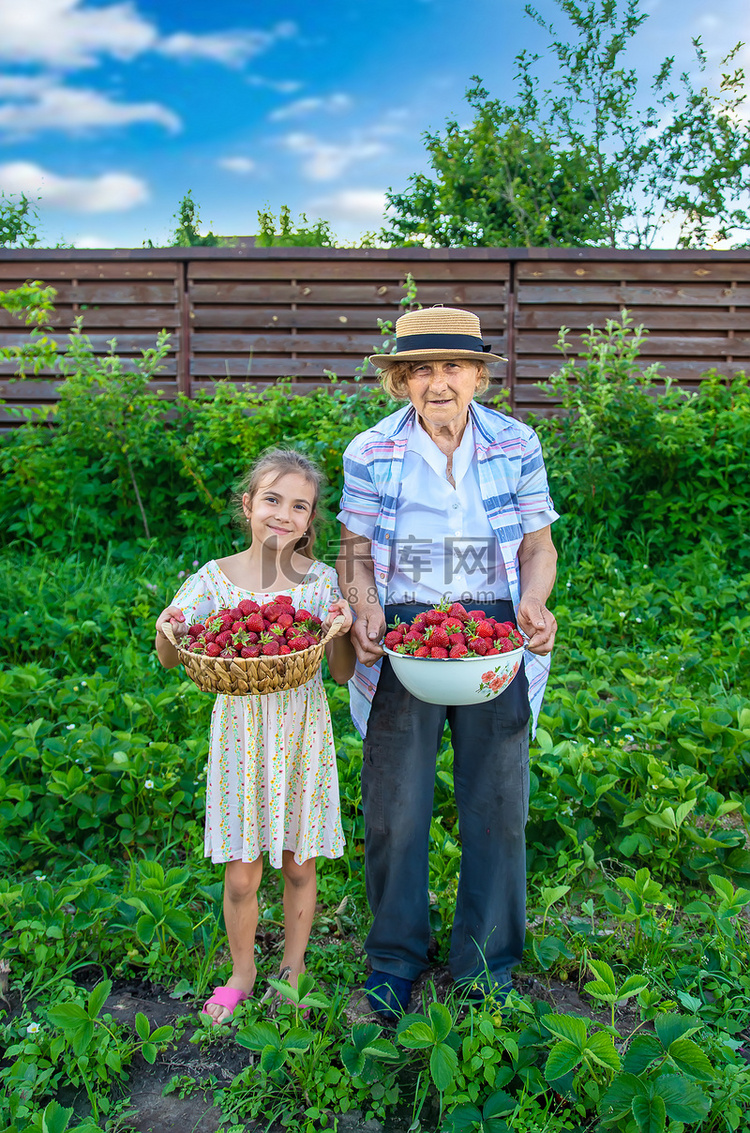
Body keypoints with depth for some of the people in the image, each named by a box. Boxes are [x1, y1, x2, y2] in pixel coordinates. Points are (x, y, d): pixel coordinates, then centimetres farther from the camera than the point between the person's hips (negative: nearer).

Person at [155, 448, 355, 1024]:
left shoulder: (321, 580, -5)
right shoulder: (216, 577, -5)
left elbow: (344, 674, -2)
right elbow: (171, 660, 0)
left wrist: (340, 630, -21)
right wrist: (167, 629, -21)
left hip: (302, 734, 0)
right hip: (242, 733, 0)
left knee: (298, 864, 13)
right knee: (241, 874, 6)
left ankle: (293, 967, 37)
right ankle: (242, 972, 32)